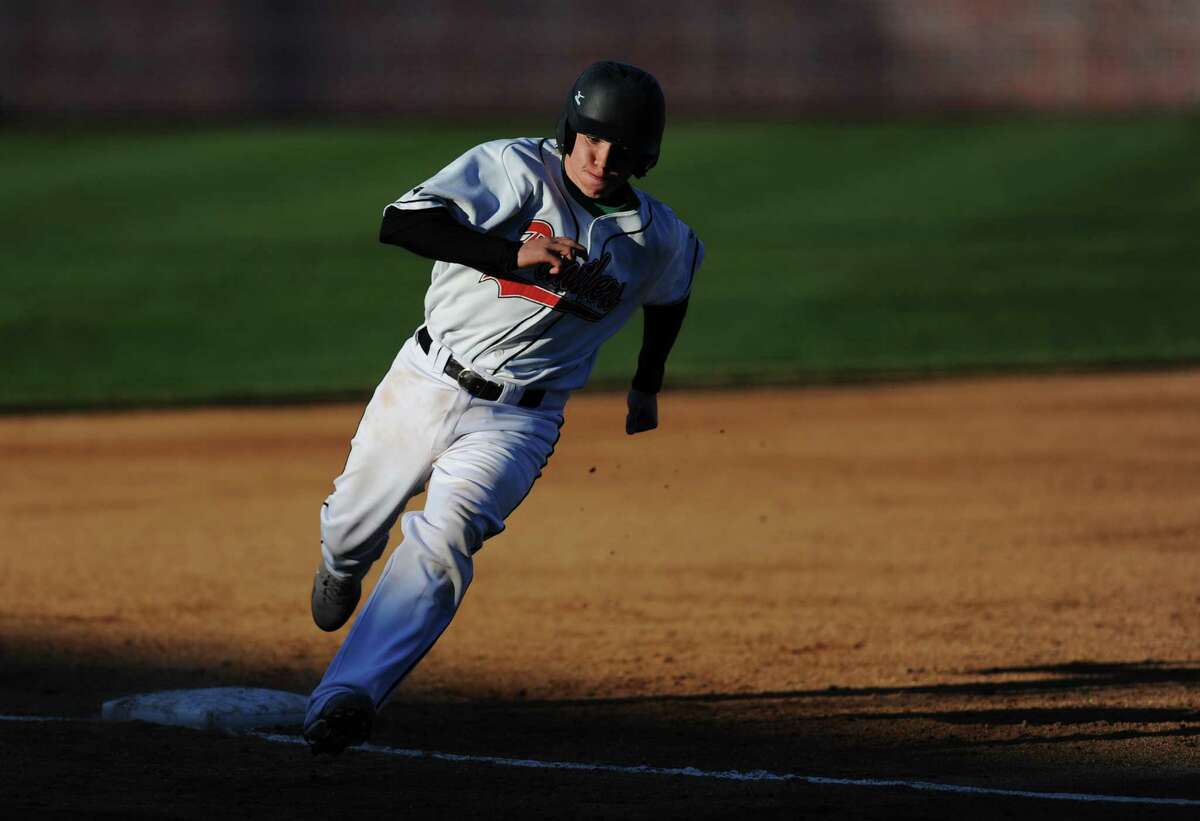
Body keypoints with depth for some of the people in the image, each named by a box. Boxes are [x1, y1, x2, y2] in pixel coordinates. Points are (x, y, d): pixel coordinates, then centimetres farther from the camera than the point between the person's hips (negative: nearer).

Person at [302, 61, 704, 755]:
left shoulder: (660, 238, -3)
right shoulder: (514, 169, -14)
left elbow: (671, 289, 23)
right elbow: (401, 223, -28)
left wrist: (648, 384, 30)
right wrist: (512, 254, -38)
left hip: (518, 419, -1)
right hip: (424, 383, 1)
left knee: (445, 536, -26)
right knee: (352, 527, 18)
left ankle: (346, 698, -36)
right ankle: (343, 568, 59)